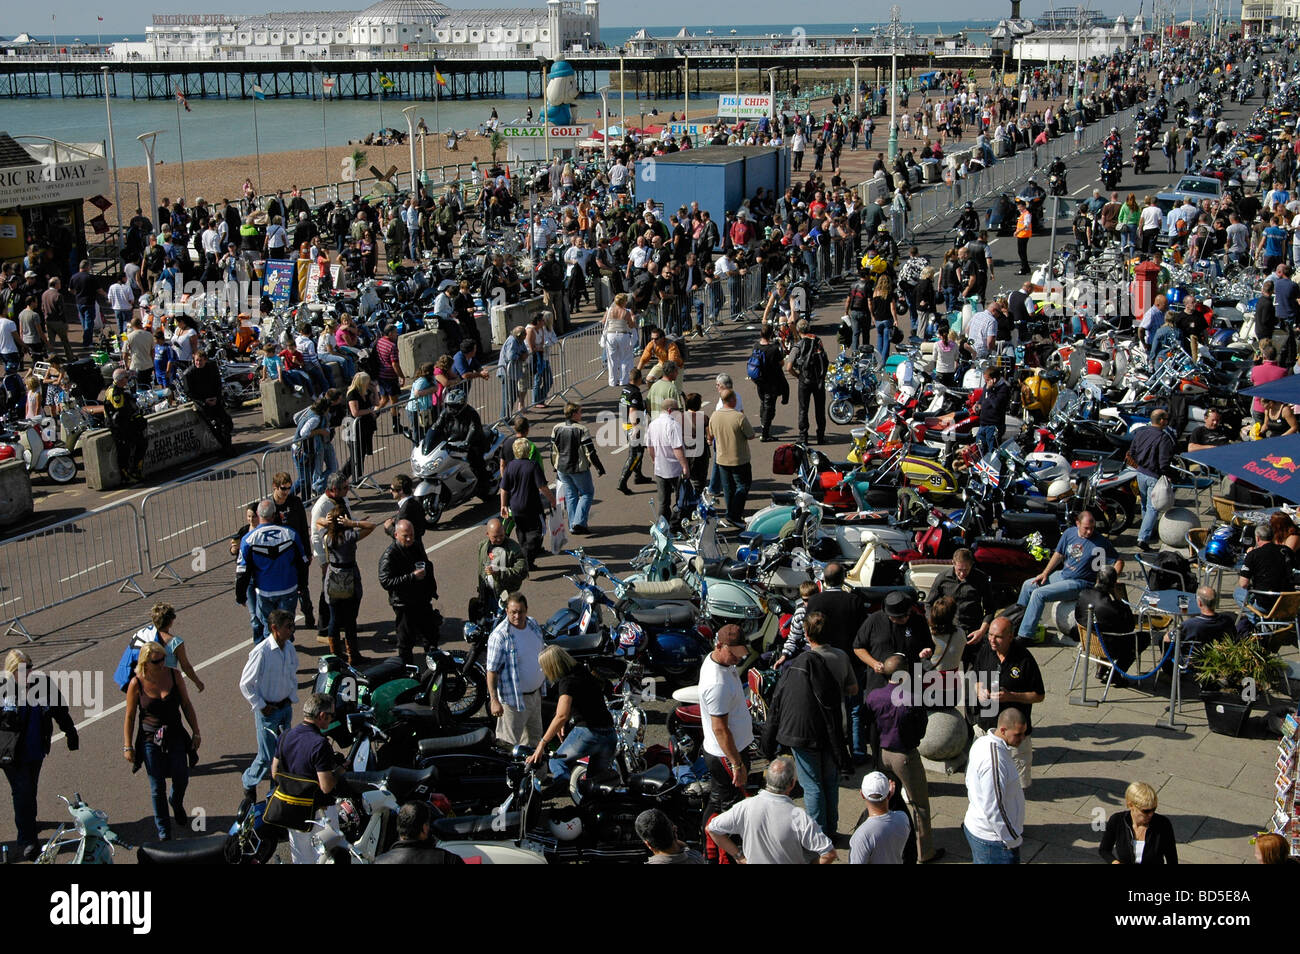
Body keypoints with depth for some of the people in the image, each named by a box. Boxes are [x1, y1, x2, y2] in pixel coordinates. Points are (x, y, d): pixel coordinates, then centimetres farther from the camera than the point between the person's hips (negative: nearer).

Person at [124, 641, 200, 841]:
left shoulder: (174, 676, -5)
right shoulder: (136, 684, -10)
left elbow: (187, 706, 4)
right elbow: (129, 717, -3)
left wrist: (196, 733, 4)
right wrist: (127, 747, -2)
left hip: (175, 735, 2)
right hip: (150, 738, -2)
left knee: (181, 778, -1)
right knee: (157, 787, 1)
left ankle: (176, 803, 35)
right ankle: (162, 828, 18)